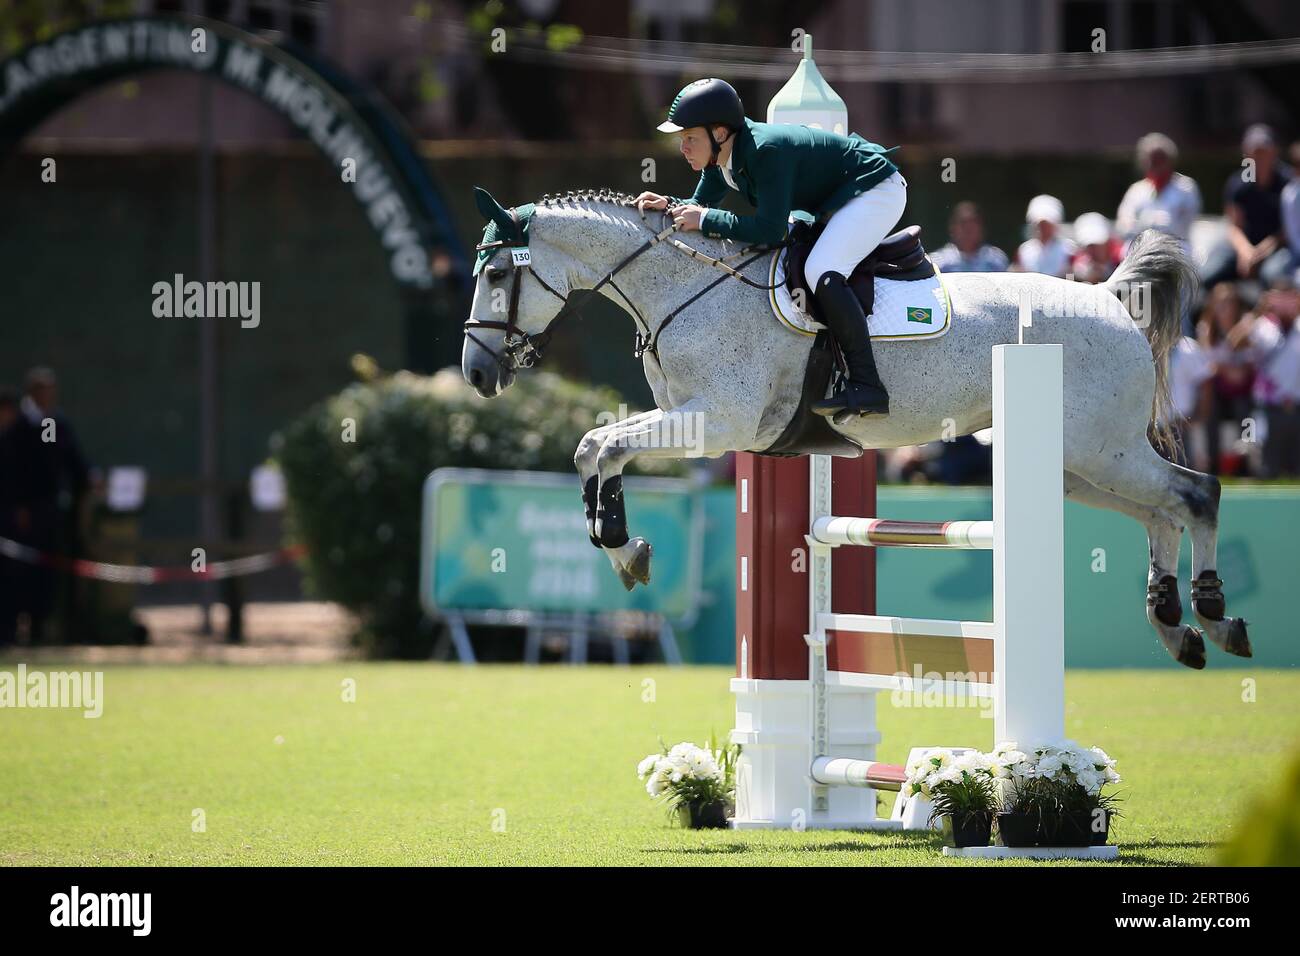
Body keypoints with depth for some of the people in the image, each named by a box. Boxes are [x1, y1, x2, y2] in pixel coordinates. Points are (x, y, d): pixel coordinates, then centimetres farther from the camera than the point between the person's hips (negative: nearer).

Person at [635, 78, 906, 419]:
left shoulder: (767, 150, -33)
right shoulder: (721, 158, -5)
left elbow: (770, 228, -36)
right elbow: (701, 205, 8)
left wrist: (705, 220, -32)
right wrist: (670, 205, -13)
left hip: (879, 190, -11)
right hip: (833, 204, 11)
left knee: (821, 272, -29)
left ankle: (867, 385, -30)